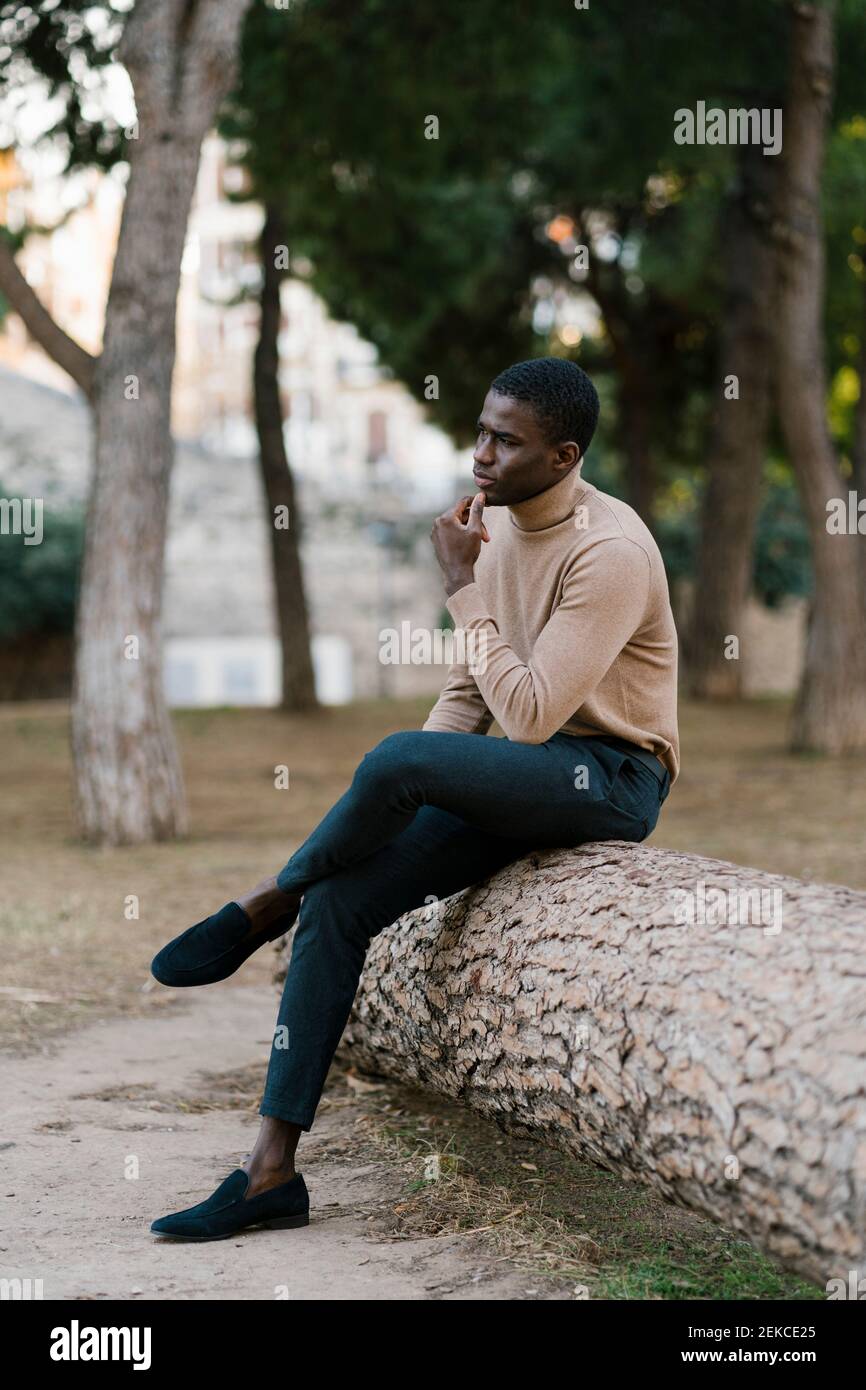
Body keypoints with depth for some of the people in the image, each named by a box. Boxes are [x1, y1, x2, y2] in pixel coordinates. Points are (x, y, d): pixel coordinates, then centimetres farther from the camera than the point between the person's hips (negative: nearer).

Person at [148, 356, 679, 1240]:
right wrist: (398, 804, 0)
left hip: (609, 777, -8)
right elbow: (468, 690, 13)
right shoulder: (491, 519, 8)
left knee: (393, 760, -32)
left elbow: (530, 714, -23)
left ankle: (269, 901, -1)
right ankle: (272, 1171, -8)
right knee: (339, 901, -10)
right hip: (519, 773, 8)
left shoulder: (611, 555, -19)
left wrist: (461, 588, -18)